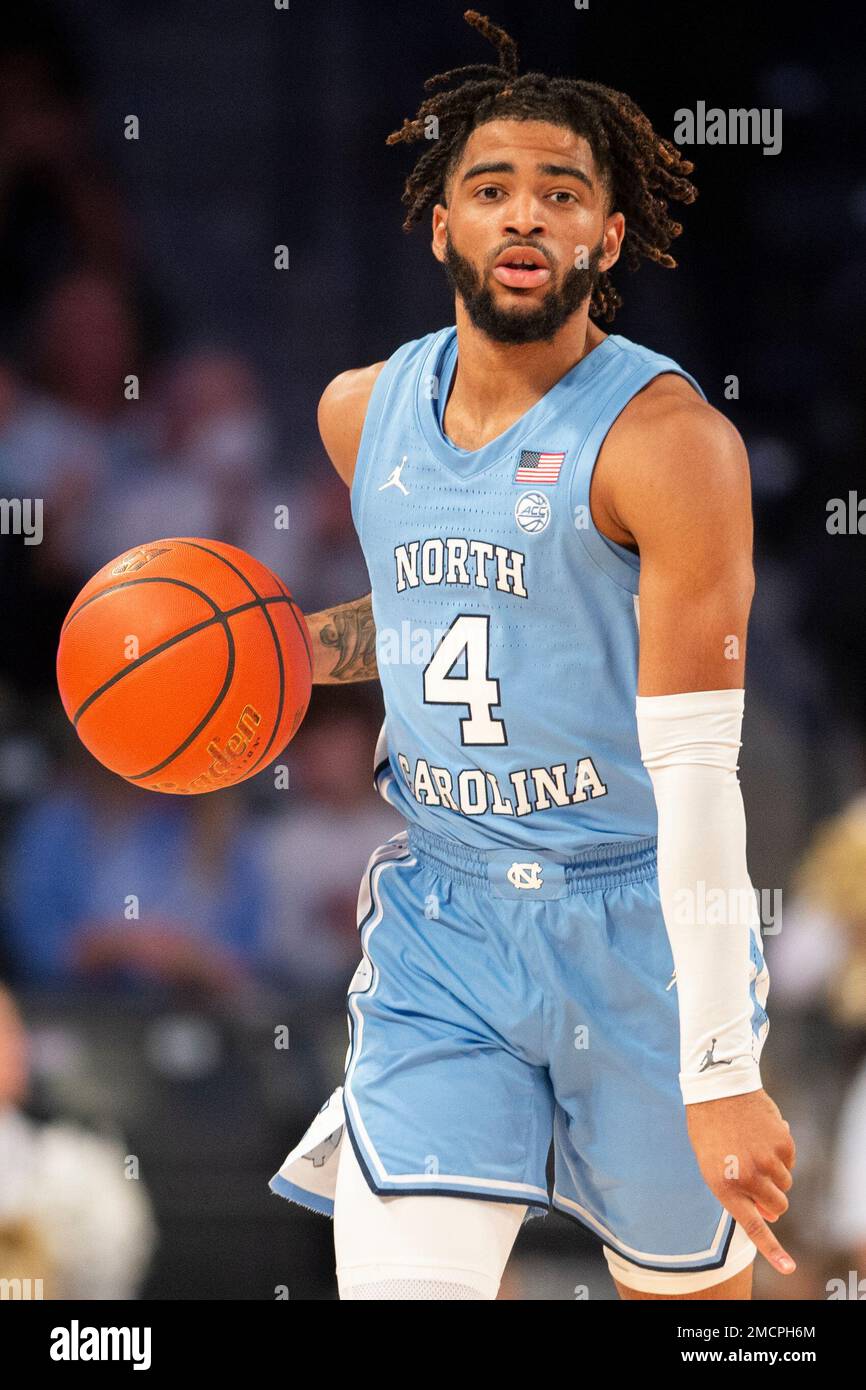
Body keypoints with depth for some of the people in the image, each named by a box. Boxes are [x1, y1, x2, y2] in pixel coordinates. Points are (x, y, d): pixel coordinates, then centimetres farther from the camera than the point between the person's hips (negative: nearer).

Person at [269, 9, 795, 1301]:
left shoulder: (667, 441, -16)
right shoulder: (366, 413, 4)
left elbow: (697, 772, -21)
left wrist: (721, 1073, -24)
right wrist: (296, 651, 3)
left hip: (634, 930, -4)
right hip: (440, 917, 4)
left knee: (683, 1284, 10)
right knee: (399, 1281, -11)